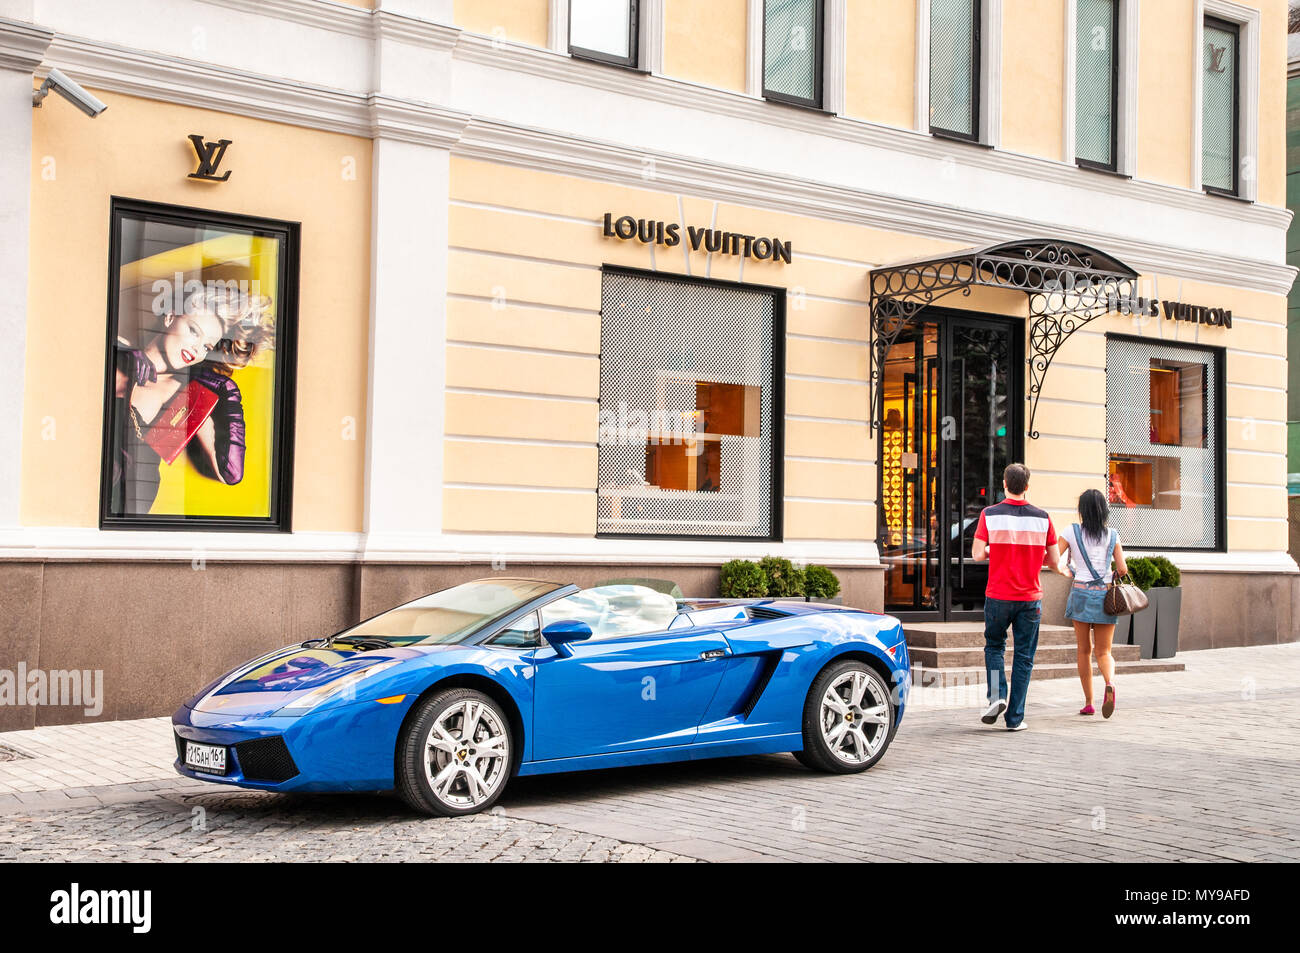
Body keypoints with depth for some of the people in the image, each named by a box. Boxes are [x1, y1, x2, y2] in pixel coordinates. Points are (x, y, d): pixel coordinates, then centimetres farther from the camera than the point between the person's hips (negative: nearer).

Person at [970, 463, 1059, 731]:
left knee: (994, 646, 19)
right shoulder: (1042, 518, -1)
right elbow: (1054, 560, 4)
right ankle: (1015, 718, 6)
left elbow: (977, 554, -9)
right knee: (1024, 657, 7)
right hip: (1030, 598, 1)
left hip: (998, 596, -1)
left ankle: (997, 696, -2)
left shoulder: (990, 514, -6)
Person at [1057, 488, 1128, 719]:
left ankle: (1088, 702, 11)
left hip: (1081, 593, -1)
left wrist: (1065, 571, 15)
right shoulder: (1112, 535, 4)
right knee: (1103, 652, 6)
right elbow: (1122, 569, 0)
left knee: (1084, 650, 12)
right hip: (1105, 596, 1)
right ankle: (1110, 683, -26)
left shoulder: (1072, 532, -2)